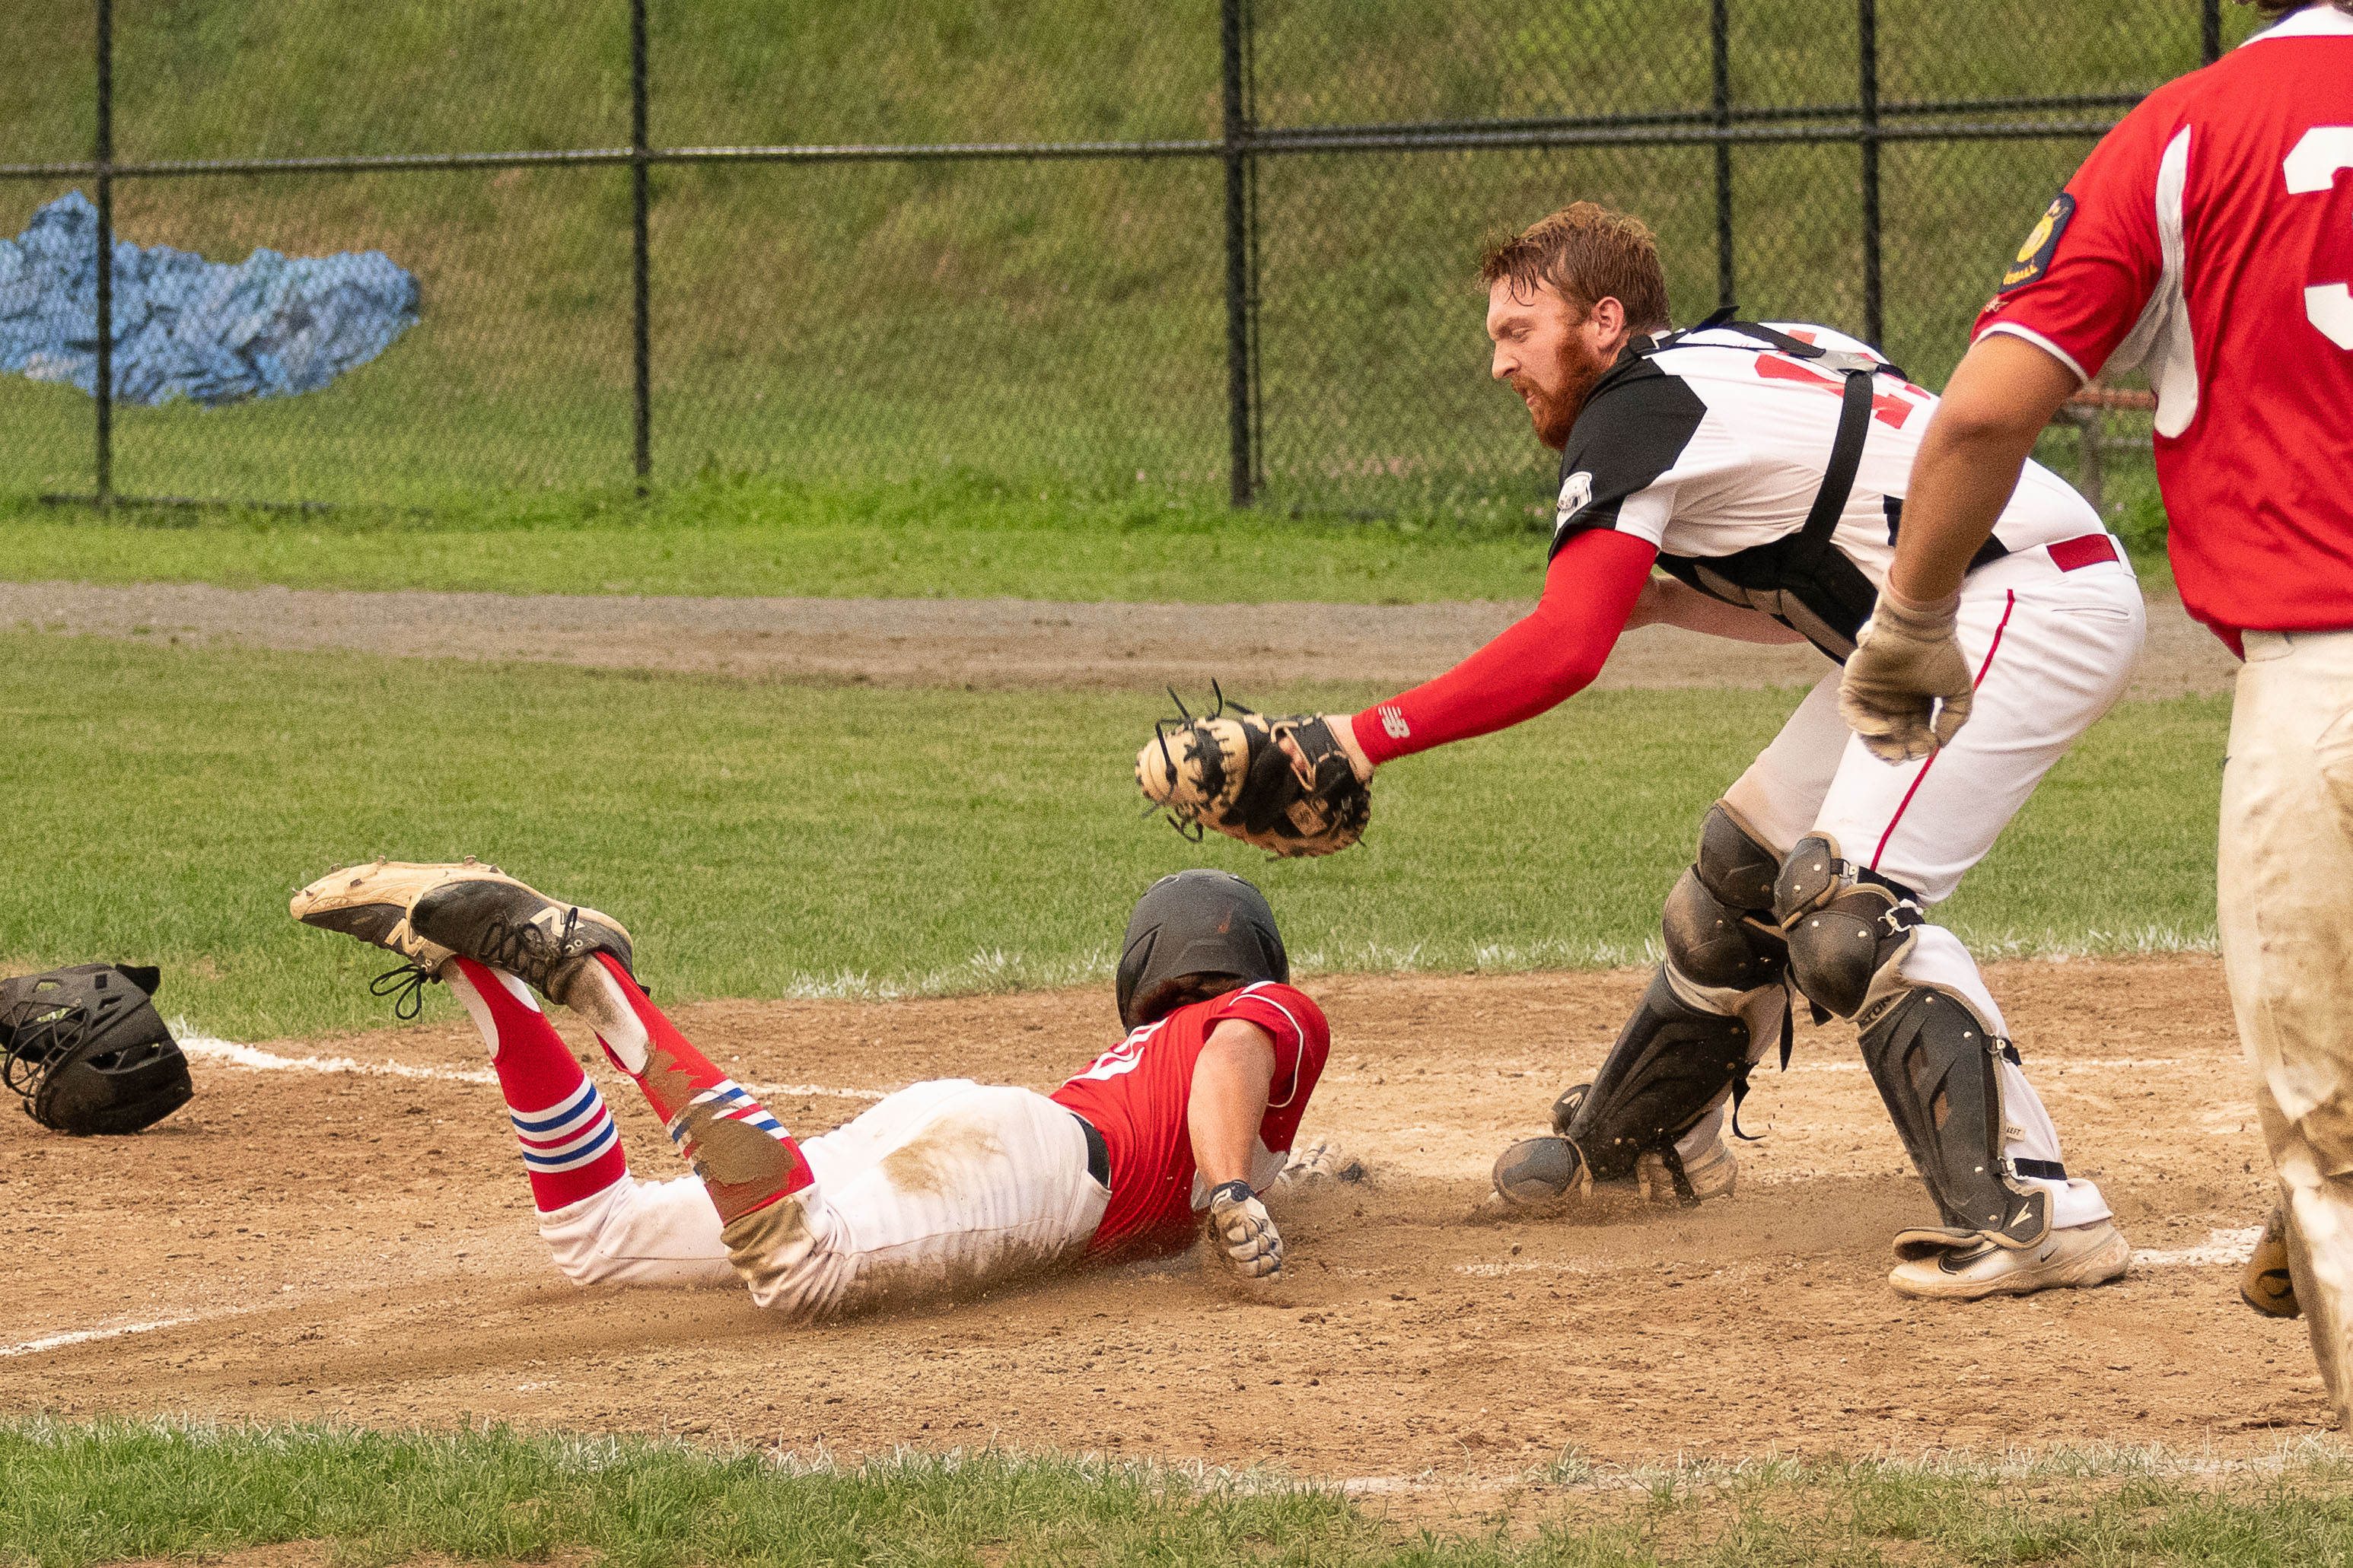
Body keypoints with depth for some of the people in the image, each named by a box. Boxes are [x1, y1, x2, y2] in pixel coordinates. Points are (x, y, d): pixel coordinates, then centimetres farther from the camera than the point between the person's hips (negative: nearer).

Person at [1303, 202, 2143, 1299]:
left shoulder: (1630, 416, -10)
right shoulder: (1737, 356, 17)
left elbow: (1562, 652, -21)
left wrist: (1367, 737, -20)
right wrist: (1660, 594, 9)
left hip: (2033, 607, -11)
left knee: (1841, 901, -19)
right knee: (1751, 854, 21)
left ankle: (2034, 1209, -26)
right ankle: (1640, 1137, 41)